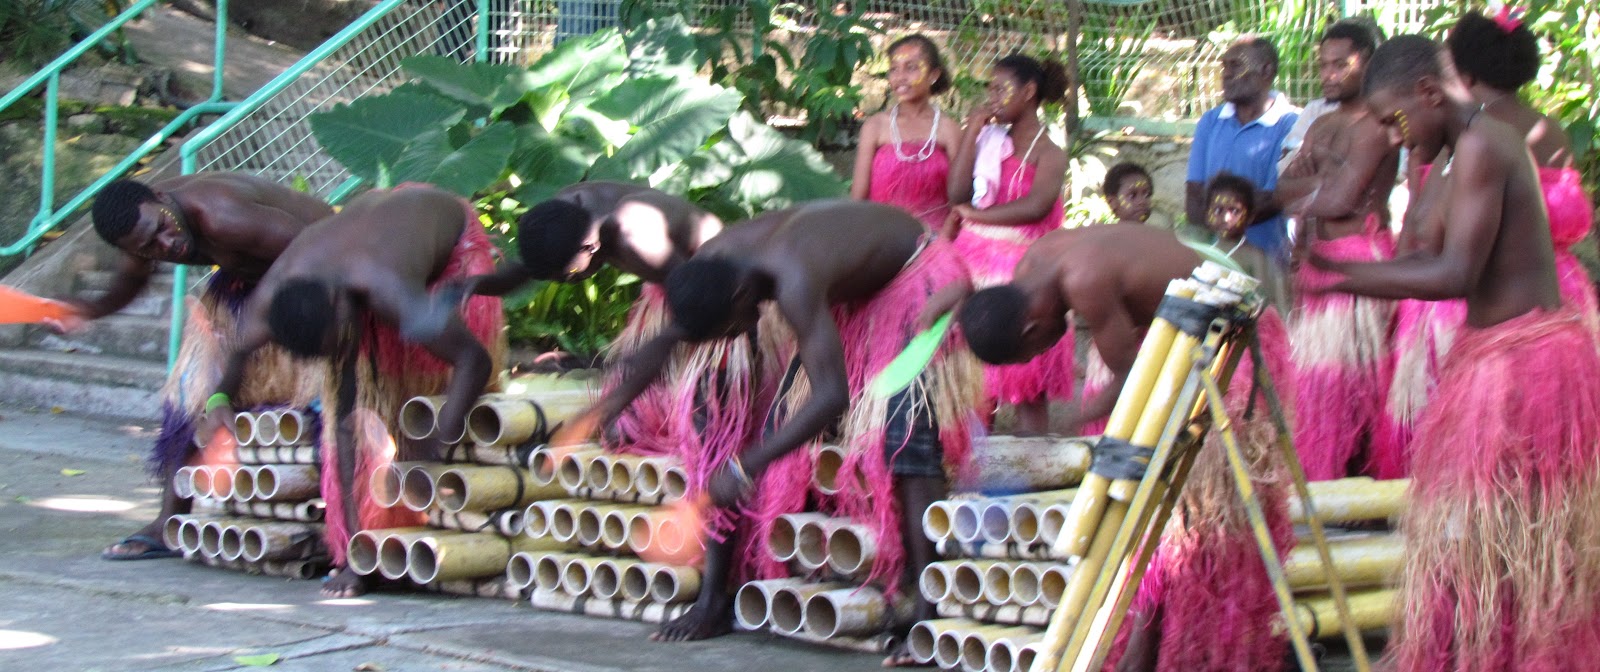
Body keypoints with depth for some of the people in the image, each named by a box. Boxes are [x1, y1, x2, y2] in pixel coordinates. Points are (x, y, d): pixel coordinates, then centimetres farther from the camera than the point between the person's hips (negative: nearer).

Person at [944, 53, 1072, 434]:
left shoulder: (1049, 155, -1)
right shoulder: (989, 140, 13)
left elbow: (1034, 206, -17)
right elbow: (957, 194, 1)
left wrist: (974, 214, -8)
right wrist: (971, 131, 2)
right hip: (975, 264, 5)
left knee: (1028, 385, -4)